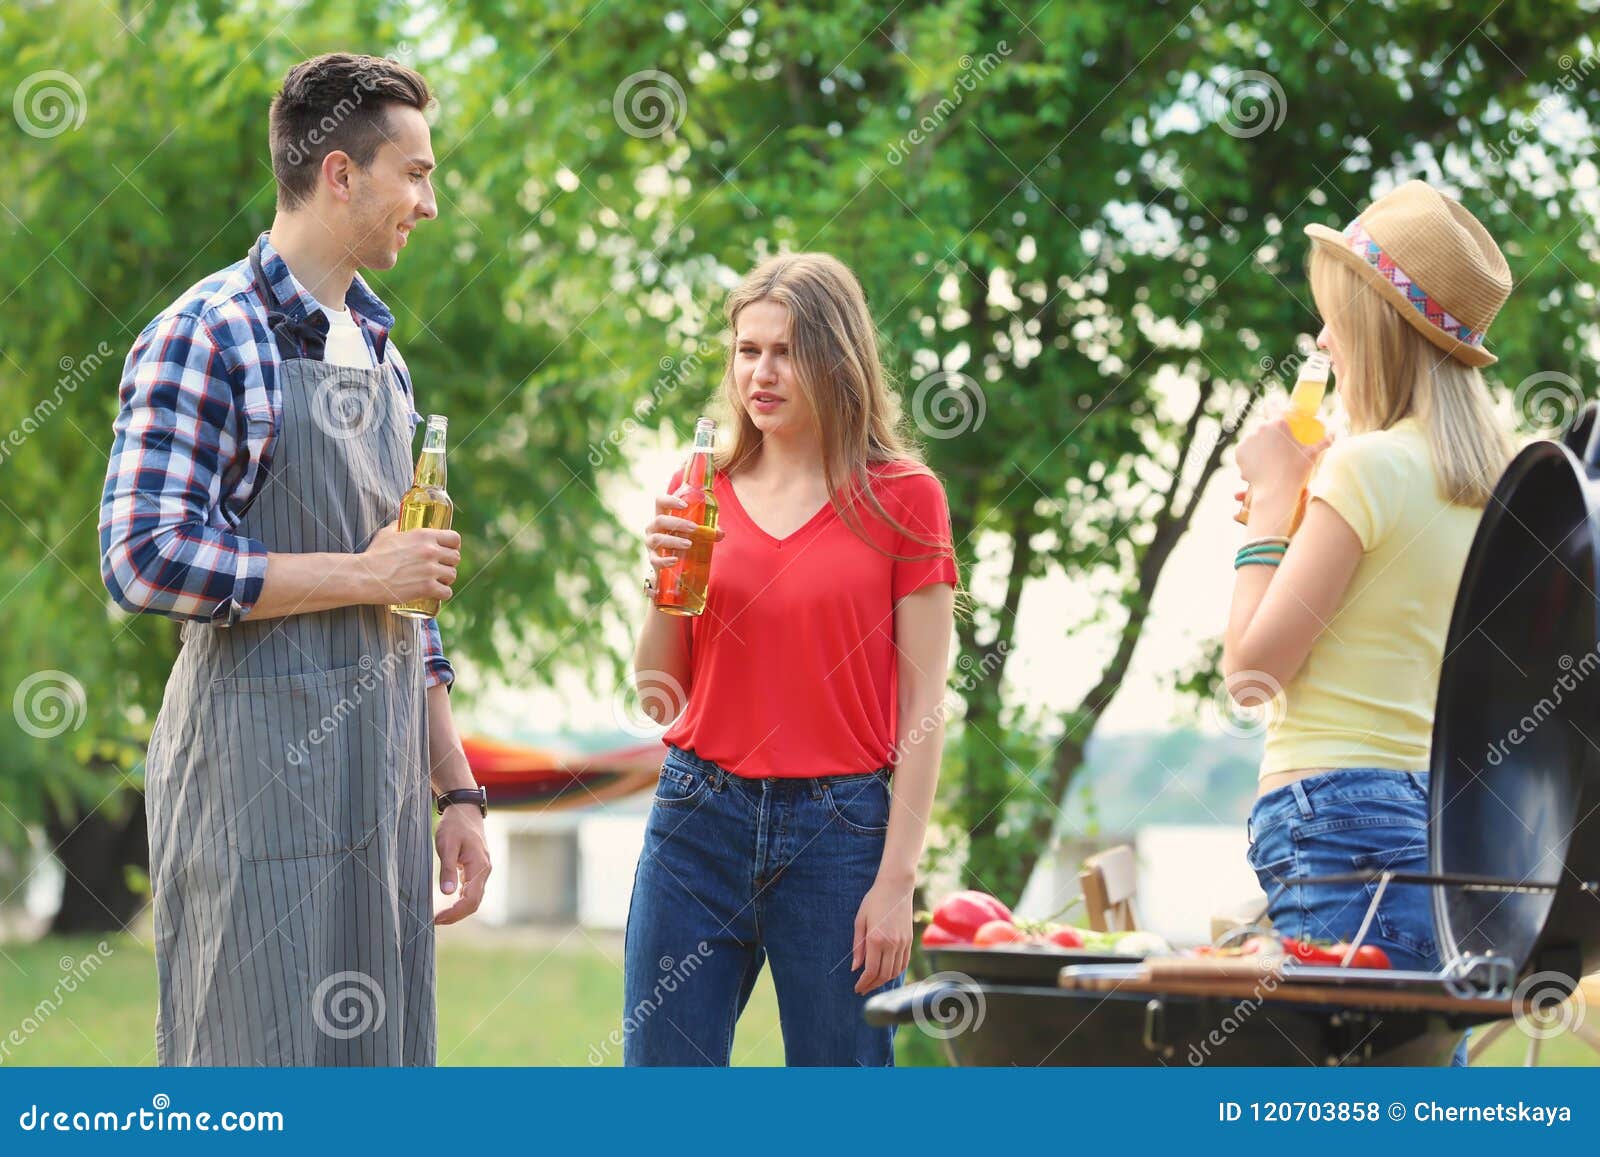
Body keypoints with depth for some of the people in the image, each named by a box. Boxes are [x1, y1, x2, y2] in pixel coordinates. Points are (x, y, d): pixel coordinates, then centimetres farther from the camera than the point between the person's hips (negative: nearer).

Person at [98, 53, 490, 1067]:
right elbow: (144, 559, -18)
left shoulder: (380, 350, 17)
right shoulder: (209, 335, -8)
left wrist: (456, 791, 16)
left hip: (383, 787, 8)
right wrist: (361, 573, -13)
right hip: (258, 777, -7)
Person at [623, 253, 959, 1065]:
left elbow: (923, 702, -3)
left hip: (839, 825, -3)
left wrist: (898, 878, -8)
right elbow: (658, 695, 11)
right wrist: (665, 583, -7)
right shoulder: (698, 493, 10)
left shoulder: (901, 497, 0)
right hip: (701, 818, 3)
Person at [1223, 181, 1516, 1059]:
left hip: (1339, 810, -9)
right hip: (1450, 812, 9)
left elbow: (1252, 667, -10)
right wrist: (1306, 507, 21)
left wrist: (1275, 498, 0)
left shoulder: (1369, 465, -11)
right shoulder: (1495, 482, 14)